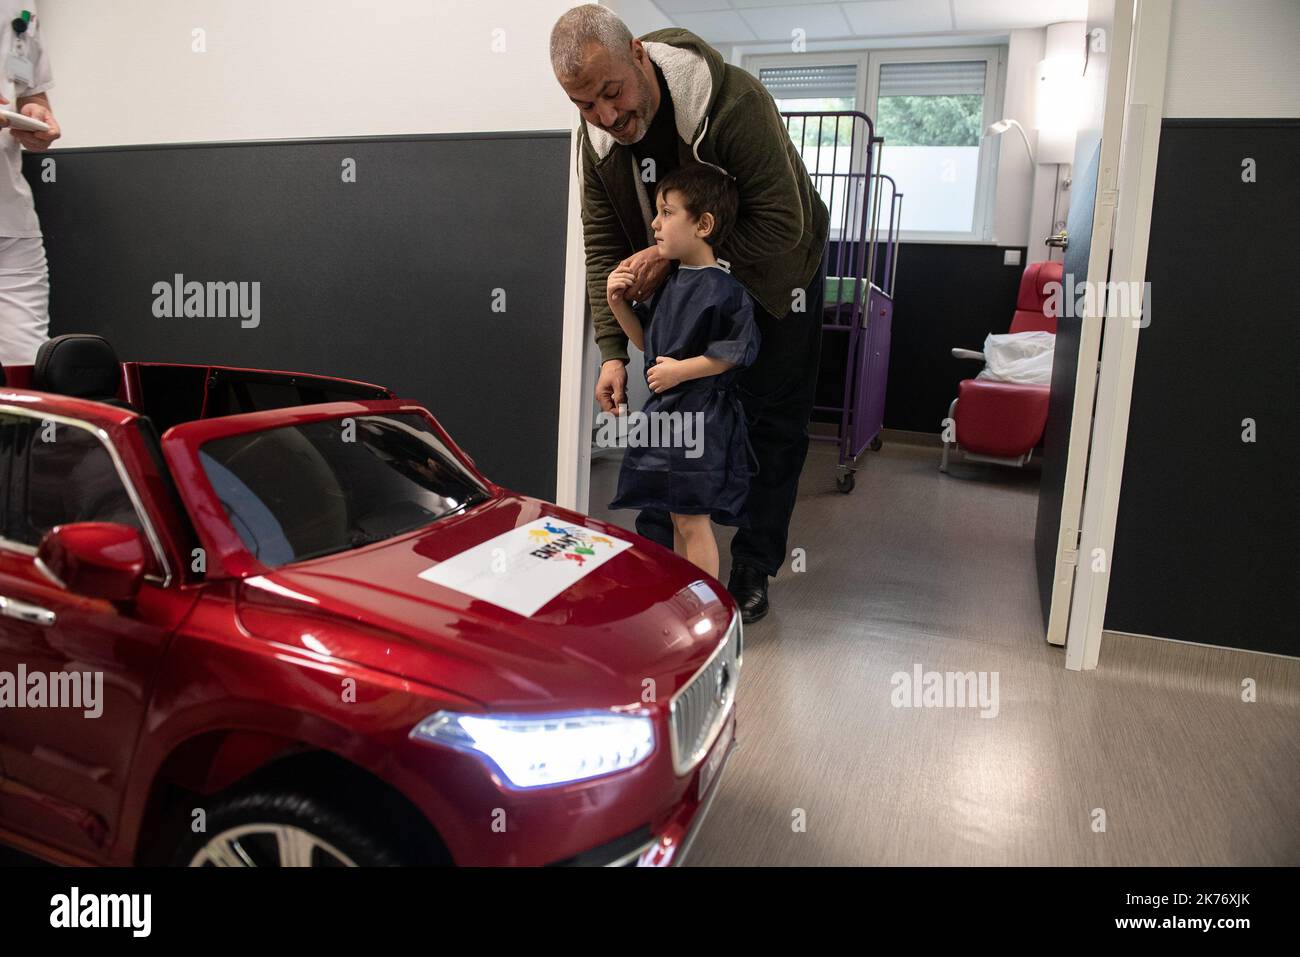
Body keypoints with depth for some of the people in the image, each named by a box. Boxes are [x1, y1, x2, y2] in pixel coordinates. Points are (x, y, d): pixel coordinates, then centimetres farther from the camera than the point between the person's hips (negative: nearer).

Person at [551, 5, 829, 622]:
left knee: (774, 426, 2)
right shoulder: (597, 139, -16)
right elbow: (603, 250, -10)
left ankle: (753, 568, 16)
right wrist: (613, 352, -19)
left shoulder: (734, 101, -34)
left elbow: (783, 227, -33)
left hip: (775, 279, -4)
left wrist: (672, 255, -34)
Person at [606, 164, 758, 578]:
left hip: (702, 416, -9)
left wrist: (682, 369, -18)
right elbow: (649, 341, 18)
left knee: (692, 520, -3)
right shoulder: (670, 283, 11)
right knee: (677, 516, 17)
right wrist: (618, 304, 7)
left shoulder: (723, 290, -16)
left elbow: (738, 352, -17)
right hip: (666, 411, 9)